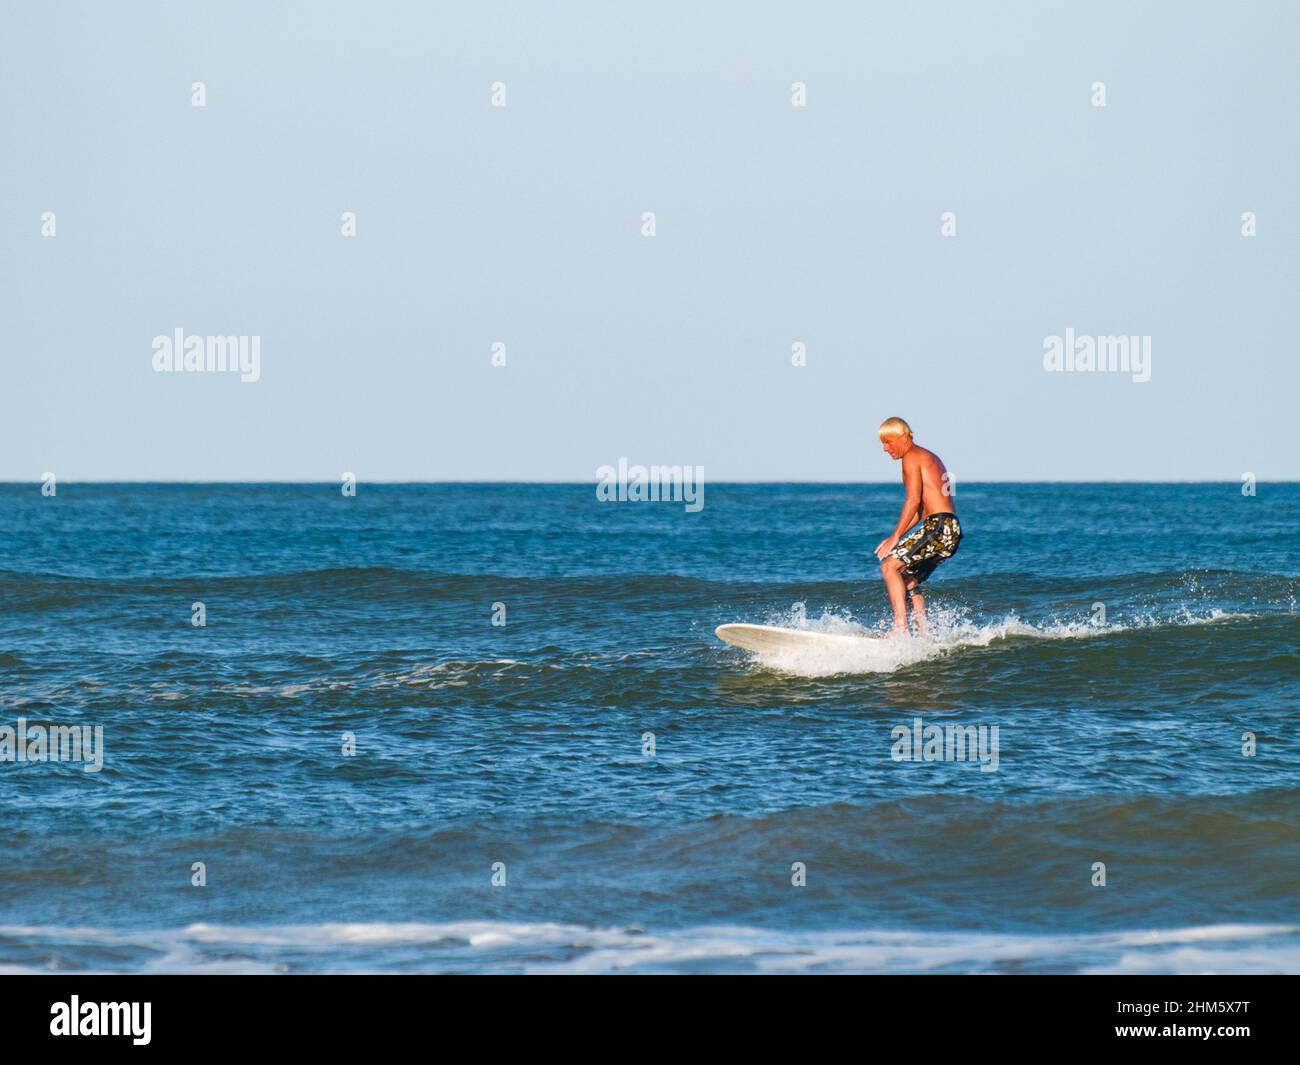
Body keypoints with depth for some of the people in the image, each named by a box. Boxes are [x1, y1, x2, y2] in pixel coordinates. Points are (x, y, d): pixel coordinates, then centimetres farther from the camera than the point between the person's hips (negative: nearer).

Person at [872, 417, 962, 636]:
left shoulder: (911, 457, -4)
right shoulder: (930, 458, 26)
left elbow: (914, 500, -14)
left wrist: (895, 537, -14)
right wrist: (895, 538, 22)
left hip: (939, 526, -10)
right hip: (951, 530, 10)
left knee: (890, 566, -15)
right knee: (908, 579, 19)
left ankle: (900, 629, -24)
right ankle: (924, 633, 14)